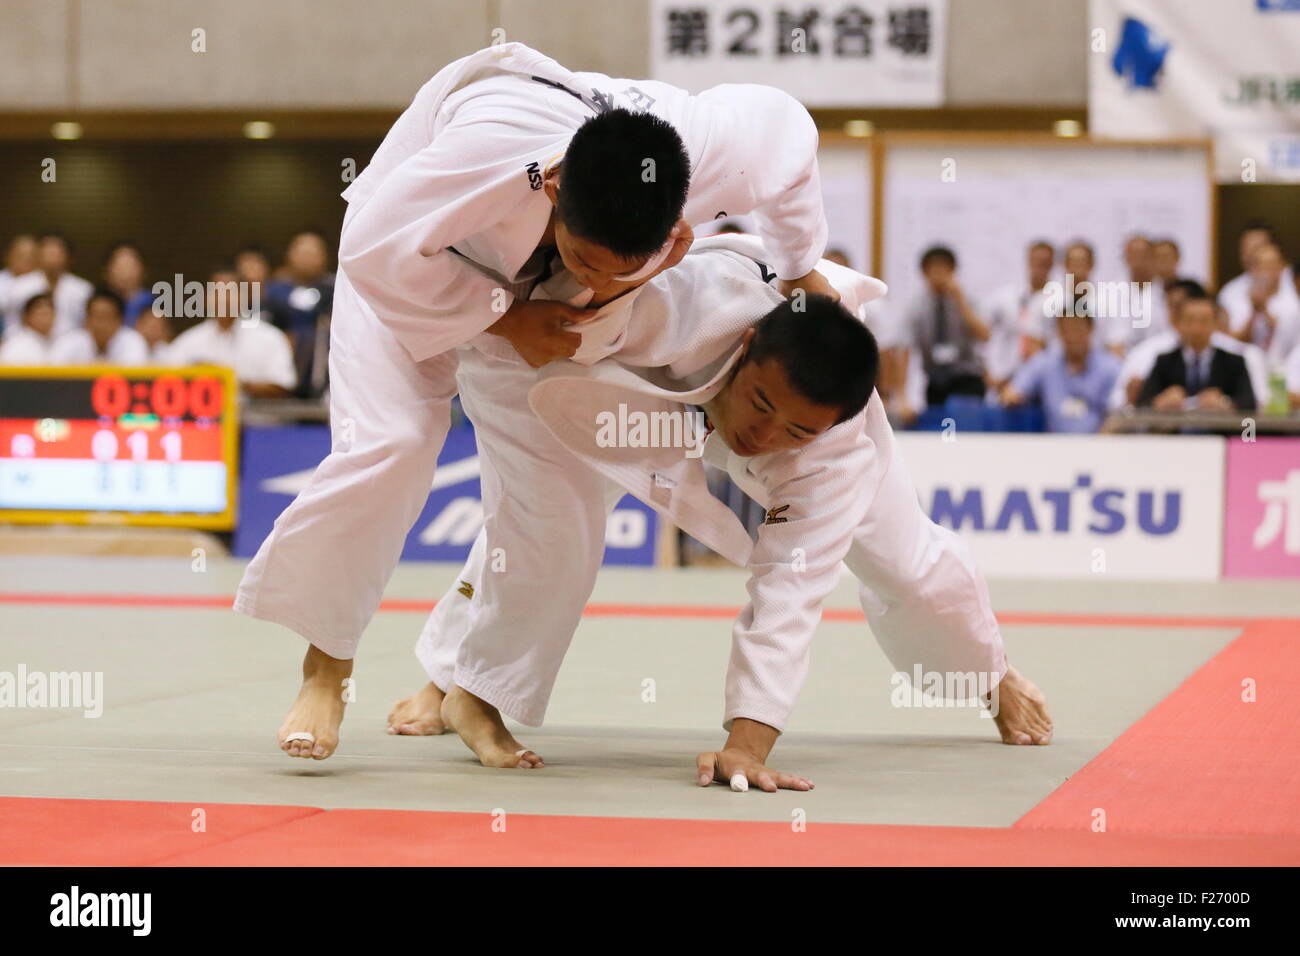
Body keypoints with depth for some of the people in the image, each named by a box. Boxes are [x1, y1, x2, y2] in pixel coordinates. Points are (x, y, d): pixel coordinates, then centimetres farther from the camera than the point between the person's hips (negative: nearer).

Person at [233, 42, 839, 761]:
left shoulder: (707, 152, -34)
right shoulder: (490, 152, -47)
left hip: (533, 300, 4)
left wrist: (801, 271, 3)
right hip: (411, 267, -4)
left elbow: (786, 129, -10)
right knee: (390, 446, -25)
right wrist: (504, 319, -33)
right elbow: (377, 250, -37)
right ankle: (325, 665, -7)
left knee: (555, 499, -4)